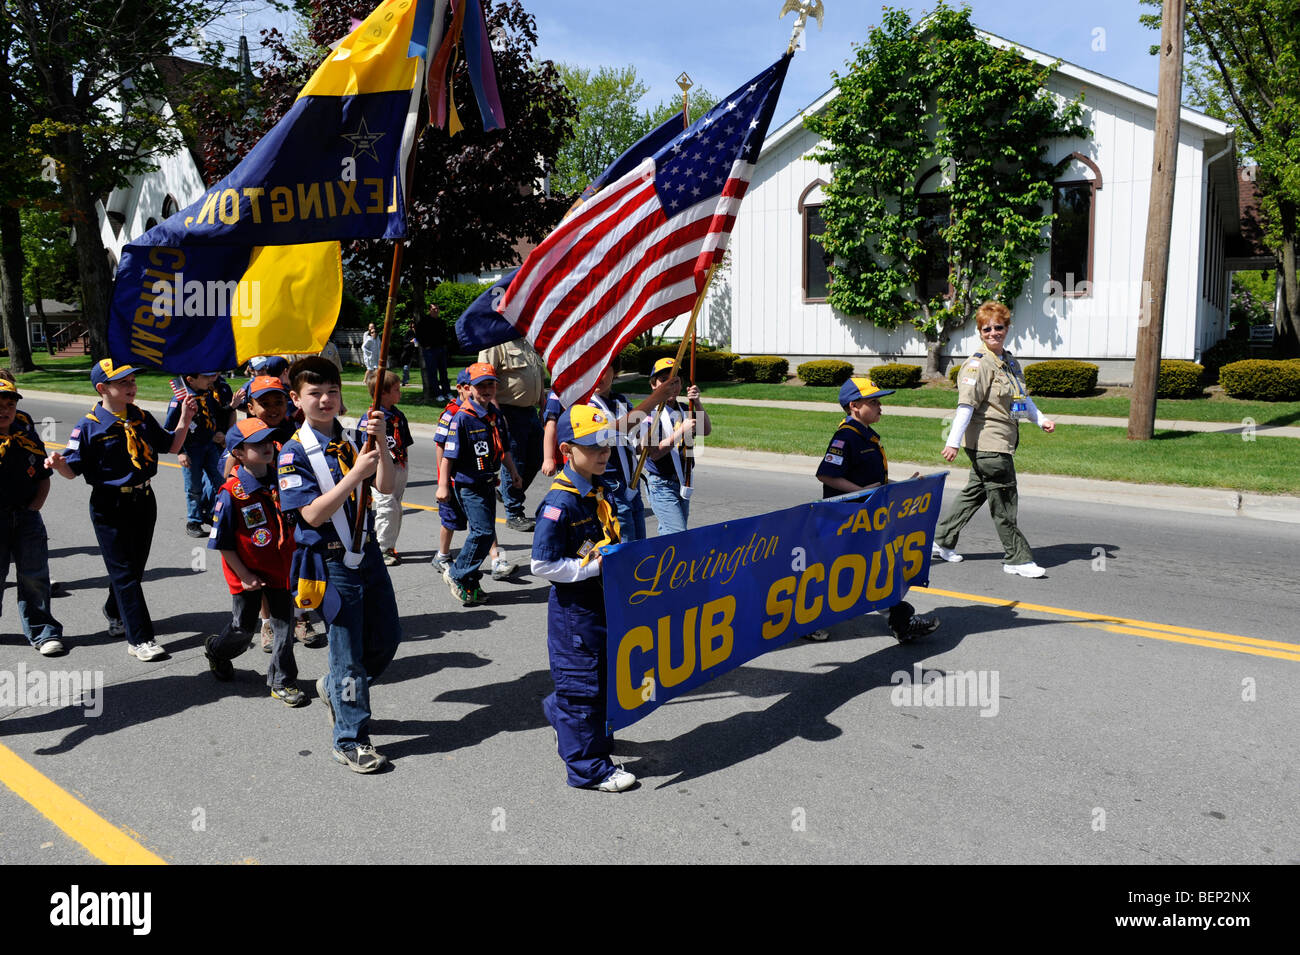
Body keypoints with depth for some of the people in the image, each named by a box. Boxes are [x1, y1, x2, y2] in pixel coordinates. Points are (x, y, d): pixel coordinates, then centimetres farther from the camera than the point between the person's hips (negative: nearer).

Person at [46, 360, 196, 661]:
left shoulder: (143, 419, 5)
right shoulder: (89, 426, -11)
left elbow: (171, 446, 13)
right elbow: (73, 470, -10)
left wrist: (185, 419, 0)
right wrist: (58, 464, -32)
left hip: (143, 501, 6)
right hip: (110, 507, -5)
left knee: (135, 567, 17)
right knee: (124, 573, -3)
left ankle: (115, 613, 42)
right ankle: (140, 639, 0)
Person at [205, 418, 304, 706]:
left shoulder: (280, 483, -5)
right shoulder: (231, 494, -18)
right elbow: (223, 544, -12)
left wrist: (294, 560, 7)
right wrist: (245, 576, -12)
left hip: (281, 569, 4)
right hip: (248, 574, -3)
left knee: (284, 625, 5)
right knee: (243, 628, 13)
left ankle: (282, 681, 19)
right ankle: (216, 649, 45)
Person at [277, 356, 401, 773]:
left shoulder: (353, 439, 3)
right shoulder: (294, 453, -11)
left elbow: (386, 487, -6)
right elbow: (313, 514, -20)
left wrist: (380, 441, -20)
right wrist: (355, 473, -27)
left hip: (367, 553, 6)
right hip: (331, 564, -6)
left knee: (387, 636, 15)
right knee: (348, 651, 1)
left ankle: (335, 688, 40)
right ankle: (350, 741, 16)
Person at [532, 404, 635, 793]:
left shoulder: (597, 491, 7)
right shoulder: (560, 503, -21)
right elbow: (542, 565, -22)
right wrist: (595, 567, -21)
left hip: (602, 600, 9)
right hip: (574, 605, -9)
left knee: (605, 672, 19)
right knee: (583, 682, 2)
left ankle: (559, 712, 45)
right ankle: (587, 767, 14)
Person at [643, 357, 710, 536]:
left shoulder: (684, 410, 10)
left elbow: (706, 431, -5)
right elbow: (654, 453, -17)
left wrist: (697, 403, -18)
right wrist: (681, 432, -24)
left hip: (683, 483, 7)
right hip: (661, 484, -7)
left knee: (668, 533, 13)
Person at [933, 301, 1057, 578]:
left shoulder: (1011, 363, 17)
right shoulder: (977, 364, -11)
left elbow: (1023, 398, 30)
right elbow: (966, 405, -19)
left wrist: (1041, 419, 17)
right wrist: (953, 442, -23)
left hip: (1002, 442, 9)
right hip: (988, 443, -9)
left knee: (975, 492, 16)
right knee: (1004, 500, -4)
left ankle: (942, 540, 27)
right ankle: (1017, 558, 5)